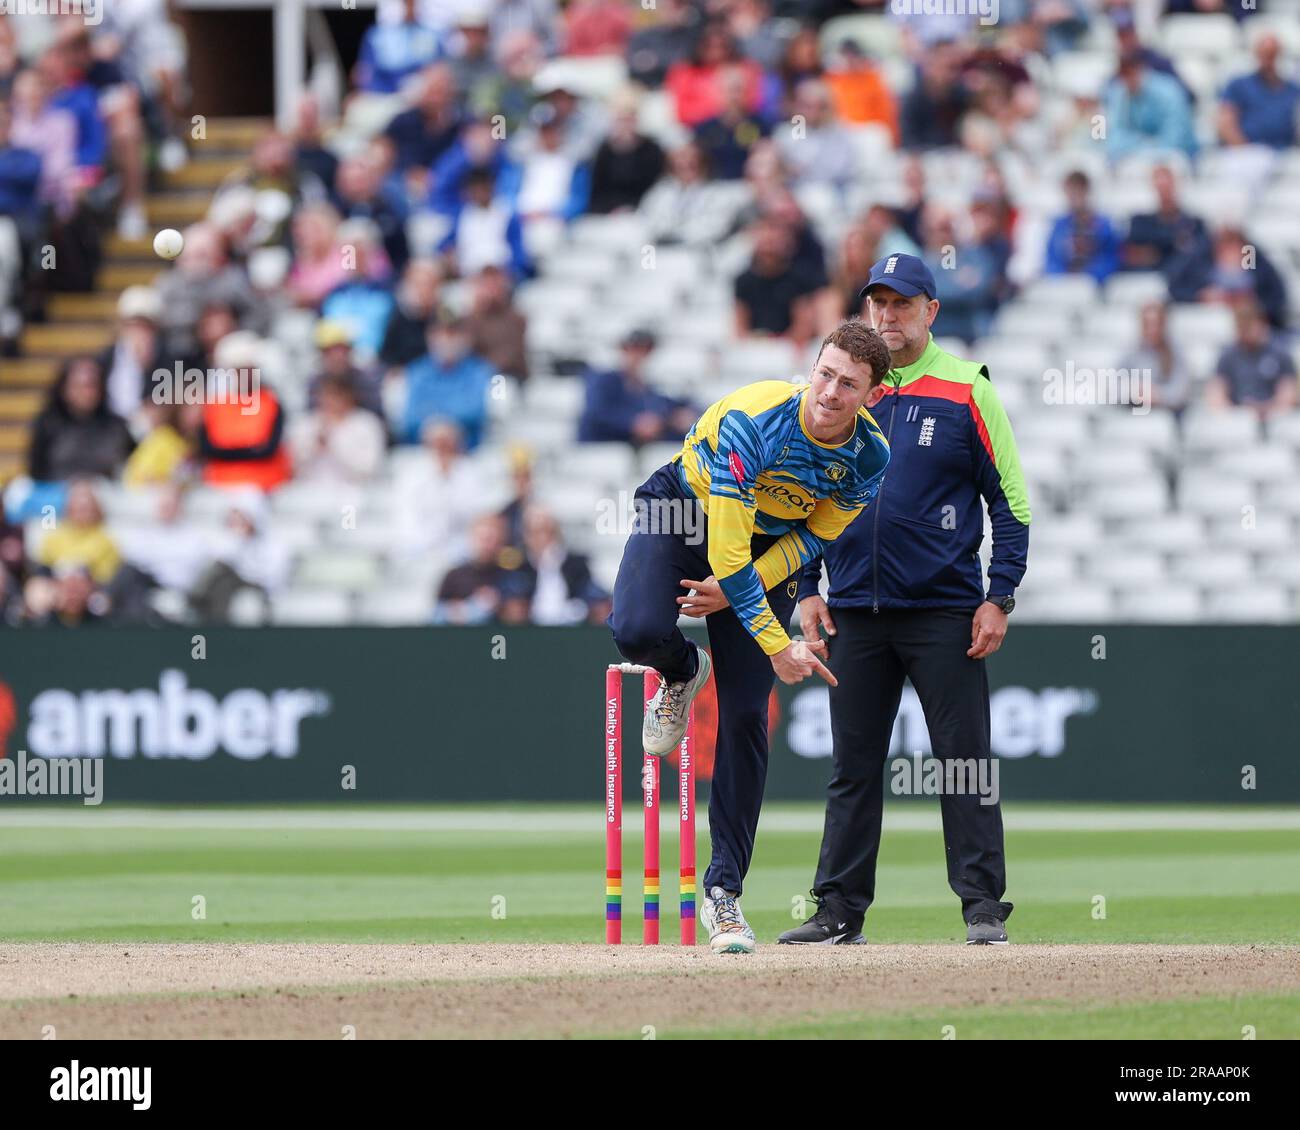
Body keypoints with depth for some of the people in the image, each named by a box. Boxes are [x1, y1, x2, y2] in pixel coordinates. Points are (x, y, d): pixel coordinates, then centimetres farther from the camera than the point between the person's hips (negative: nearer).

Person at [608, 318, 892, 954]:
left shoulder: (869, 457, -20)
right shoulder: (752, 422, -35)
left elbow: (816, 538, -7)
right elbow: (727, 552, -34)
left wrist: (737, 588, -20)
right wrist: (778, 647, -34)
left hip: (769, 546, 3)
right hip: (683, 512, -3)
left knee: (746, 717, -7)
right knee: (638, 632, -32)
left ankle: (724, 891, 0)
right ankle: (681, 675, 9)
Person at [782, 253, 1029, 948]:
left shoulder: (967, 390, -1)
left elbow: (1010, 500, -1)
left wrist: (1000, 597, -8)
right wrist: (807, 589, 7)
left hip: (946, 614, -4)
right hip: (855, 611, 4)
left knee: (963, 759, -4)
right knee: (852, 766, 6)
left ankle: (983, 906, -1)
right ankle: (839, 911, 9)